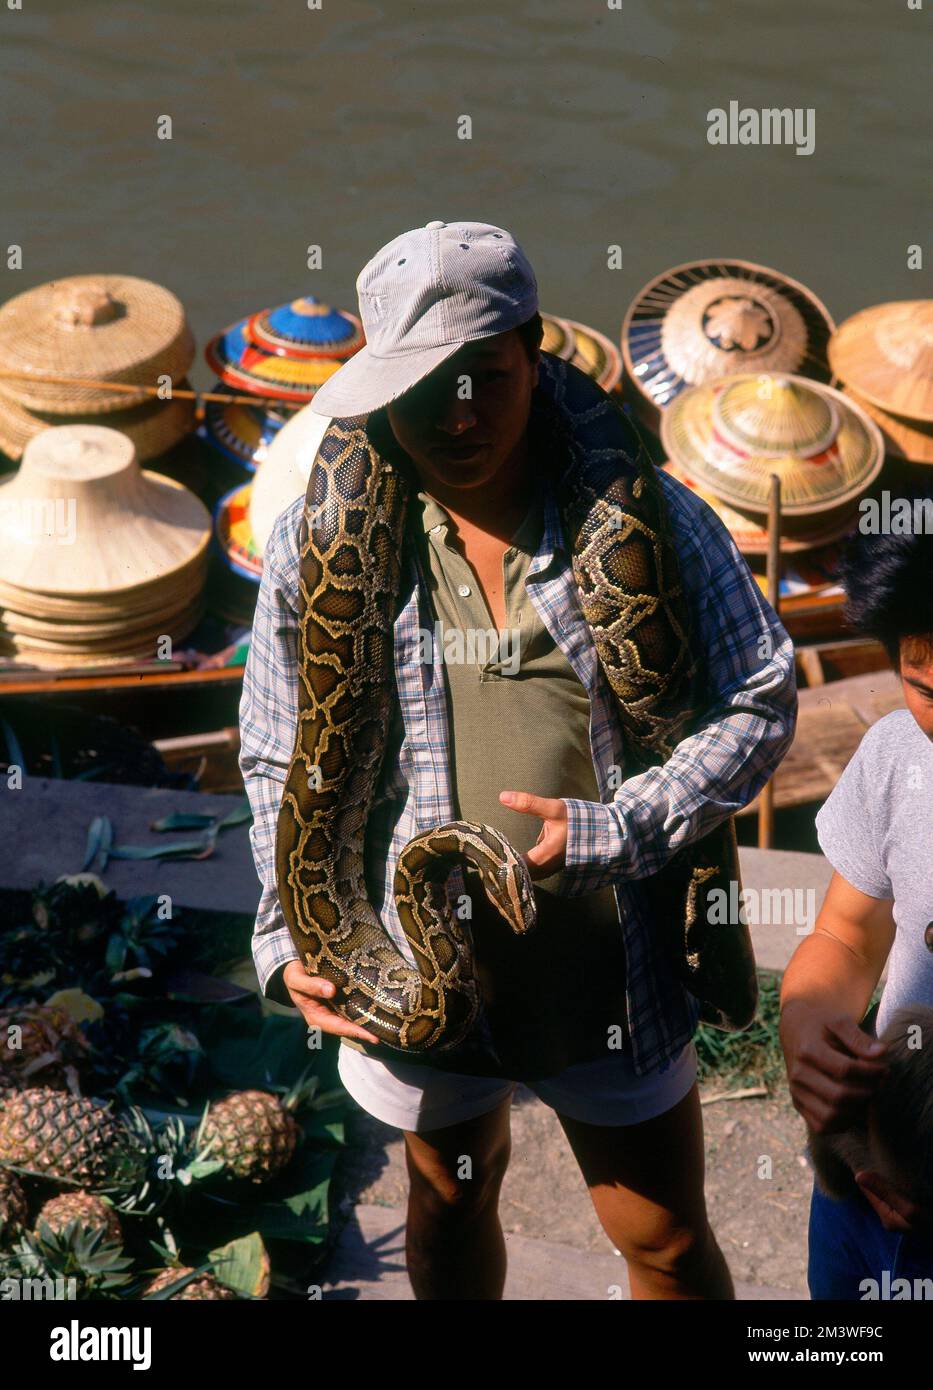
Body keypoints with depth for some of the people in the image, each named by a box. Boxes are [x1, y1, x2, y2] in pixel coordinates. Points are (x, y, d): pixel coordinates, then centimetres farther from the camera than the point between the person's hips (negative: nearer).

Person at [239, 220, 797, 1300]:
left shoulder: (648, 520, -10)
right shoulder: (320, 544, -7)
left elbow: (761, 702, -6)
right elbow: (280, 762, 2)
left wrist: (619, 831, -19)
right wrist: (293, 939, -9)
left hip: (612, 969, -1)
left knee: (667, 1241, 13)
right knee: (450, 1207, 26)